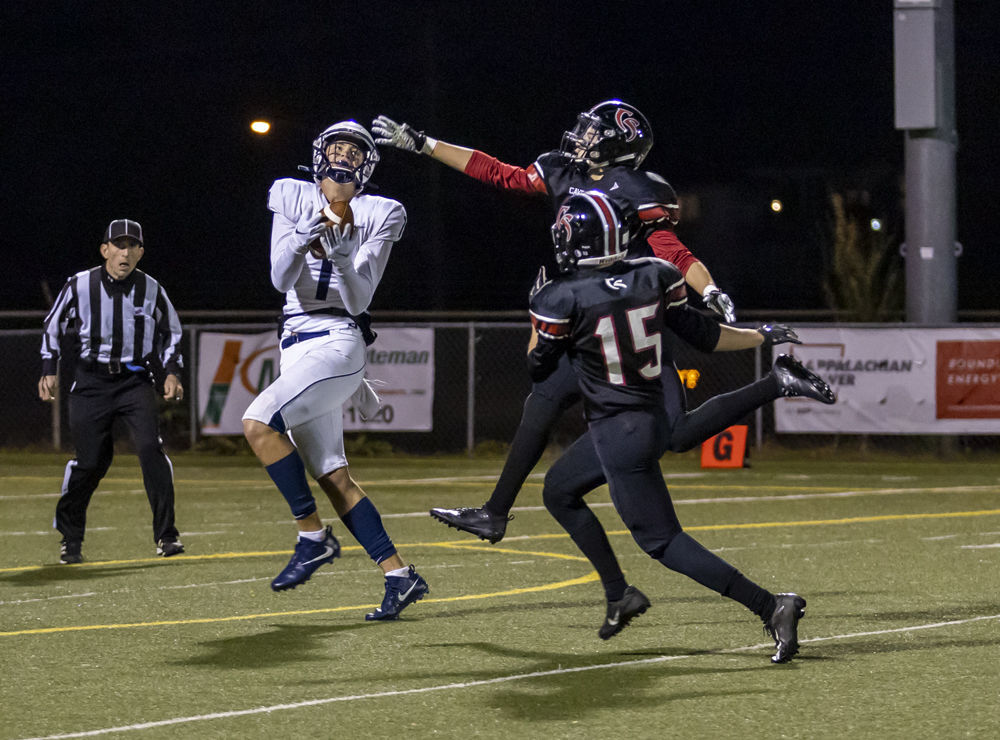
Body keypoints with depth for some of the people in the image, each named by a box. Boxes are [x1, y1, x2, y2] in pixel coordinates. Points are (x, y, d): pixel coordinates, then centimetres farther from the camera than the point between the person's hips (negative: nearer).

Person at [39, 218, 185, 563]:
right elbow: (53, 326, 9)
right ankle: (70, 538, 18)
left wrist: (172, 372, 2)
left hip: (135, 381, 1)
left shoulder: (151, 290, -1)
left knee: (150, 447, -18)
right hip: (91, 382, -1)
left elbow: (169, 333, 14)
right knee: (91, 461, -3)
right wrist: (49, 371, 3)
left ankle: (166, 535, -11)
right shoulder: (79, 285, -5)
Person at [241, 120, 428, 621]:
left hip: (337, 340, -5)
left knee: (259, 422, -25)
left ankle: (313, 536, -13)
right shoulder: (292, 199, 10)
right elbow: (280, 278, -3)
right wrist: (305, 236, -21)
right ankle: (398, 575, 9)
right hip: (297, 342, 5)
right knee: (331, 476, 4)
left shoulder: (378, 216, 1)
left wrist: (341, 247, -23)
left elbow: (359, 299, -7)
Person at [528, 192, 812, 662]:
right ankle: (619, 593, 24)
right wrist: (762, 337, 19)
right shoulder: (653, 278, -3)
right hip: (657, 418, 8)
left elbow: (539, 370, -2)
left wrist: (540, 318, 15)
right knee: (558, 492, 24)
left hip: (619, 433, -8)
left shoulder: (563, 299, -16)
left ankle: (769, 606, -15)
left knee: (662, 540, -3)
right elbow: (701, 336, 4)